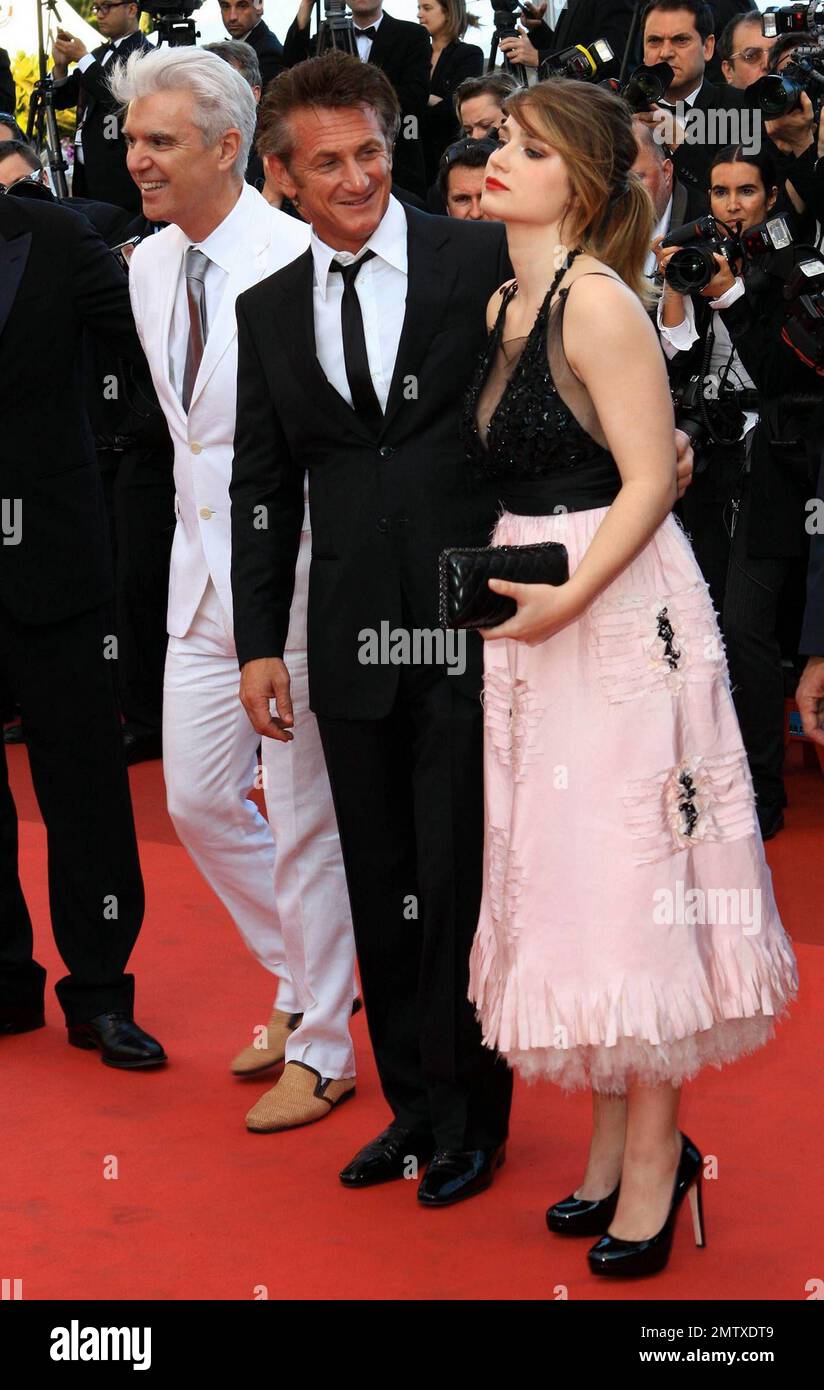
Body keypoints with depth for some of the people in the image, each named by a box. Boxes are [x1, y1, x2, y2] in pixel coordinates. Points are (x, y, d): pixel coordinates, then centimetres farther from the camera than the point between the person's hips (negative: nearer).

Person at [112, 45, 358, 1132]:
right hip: (202, 569, 8)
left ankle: (321, 1052, 17)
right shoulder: (147, 266, 8)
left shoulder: (300, 260, -16)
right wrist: (205, 531, 18)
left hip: (296, 568, -7)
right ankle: (305, 985, 33)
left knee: (307, 820, 2)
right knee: (199, 801, 12)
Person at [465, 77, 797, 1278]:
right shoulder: (503, 305, 12)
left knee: (627, 877, -3)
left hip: (619, 612, -8)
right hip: (536, 615, 8)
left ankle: (655, 1158, 8)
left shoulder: (598, 301, -12)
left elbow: (649, 481, -16)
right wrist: (501, 581, 7)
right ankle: (613, 1143, 21)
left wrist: (568, 596, -24)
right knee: (564, 875, 10)